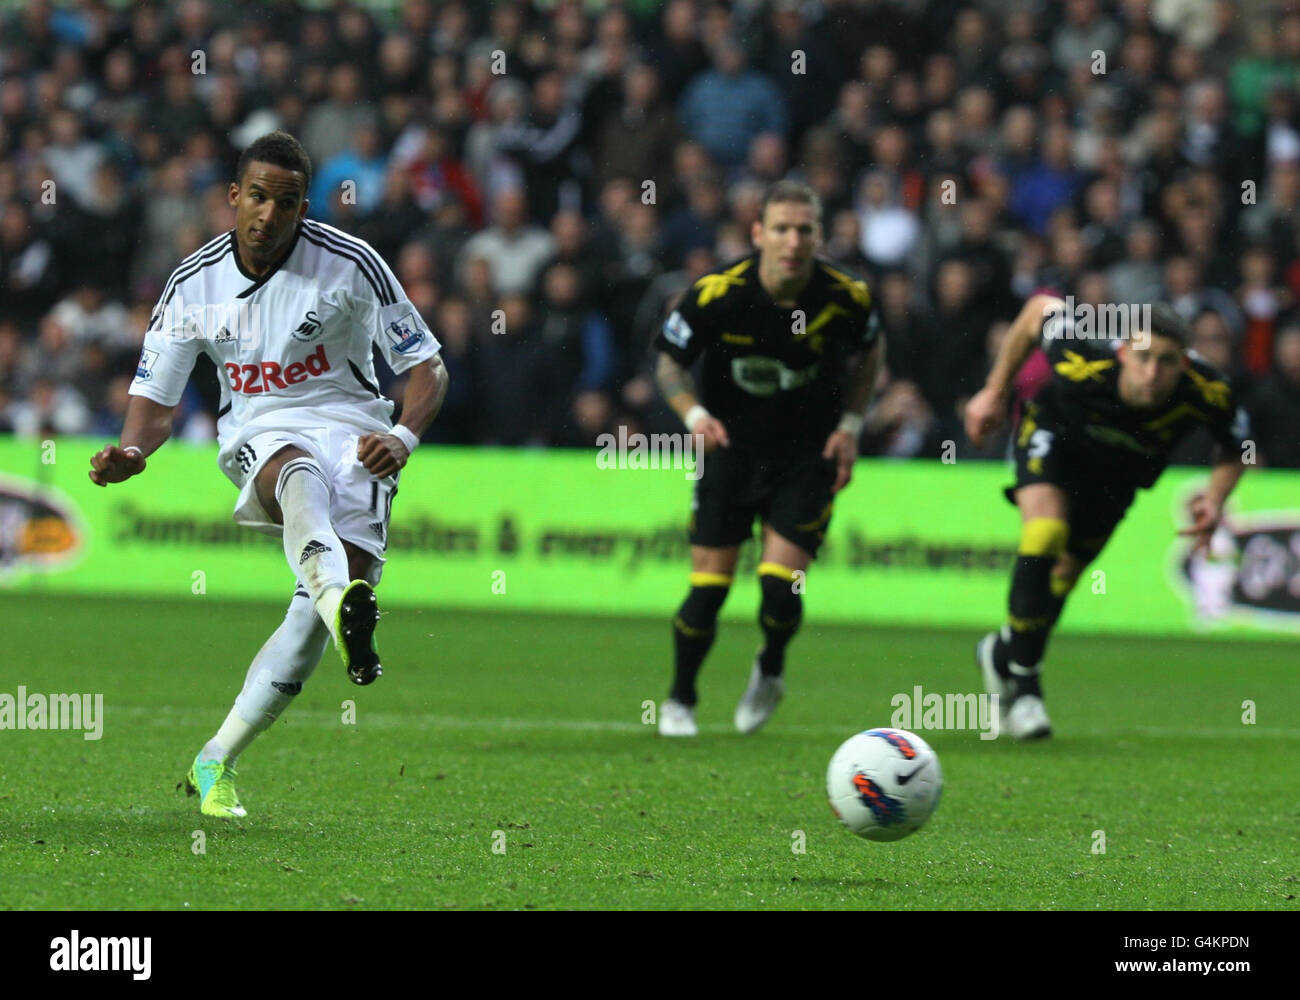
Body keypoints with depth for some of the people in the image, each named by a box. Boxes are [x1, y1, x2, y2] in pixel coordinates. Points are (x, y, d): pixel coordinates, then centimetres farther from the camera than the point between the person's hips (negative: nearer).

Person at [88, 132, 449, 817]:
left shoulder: (351, 265, -6)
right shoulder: (194, 283, 1)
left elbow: (427, 365, 0)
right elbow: (156, 397, 7)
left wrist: (403, 436, -19)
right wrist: (131, 452, -15)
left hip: (353, 433, 0)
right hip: (260, 436, 0)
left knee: (332, 591, -22)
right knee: (299, 473, -39)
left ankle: (216, 762, -10)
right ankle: (341, 601, -74)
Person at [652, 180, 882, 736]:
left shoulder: (846, 298, -14)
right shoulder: (715, 294, -19)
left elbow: (869, 352, 9)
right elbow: (669, 361, -4)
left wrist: (850, 425, 1)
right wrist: (694, 414, -21)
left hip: (808, 455, 0)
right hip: (730, 444, 0)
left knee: (781, 587, -11)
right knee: (708, 588, -2)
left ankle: (770, 671, 22)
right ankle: (680, 701, 21)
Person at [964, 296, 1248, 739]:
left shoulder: (1208, 394, -36)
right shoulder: (1086, 364, -41)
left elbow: (1235, 448, -12)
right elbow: (1040, 309, -20)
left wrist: (1215, 498, -30)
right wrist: (995, 393, -13)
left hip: (1120, 471, 3)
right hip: (1054, 432, -3)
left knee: (1064, 573, 10)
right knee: (1045, 534, -27)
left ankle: (1003, 652, 42)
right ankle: (1023, 681, -12)